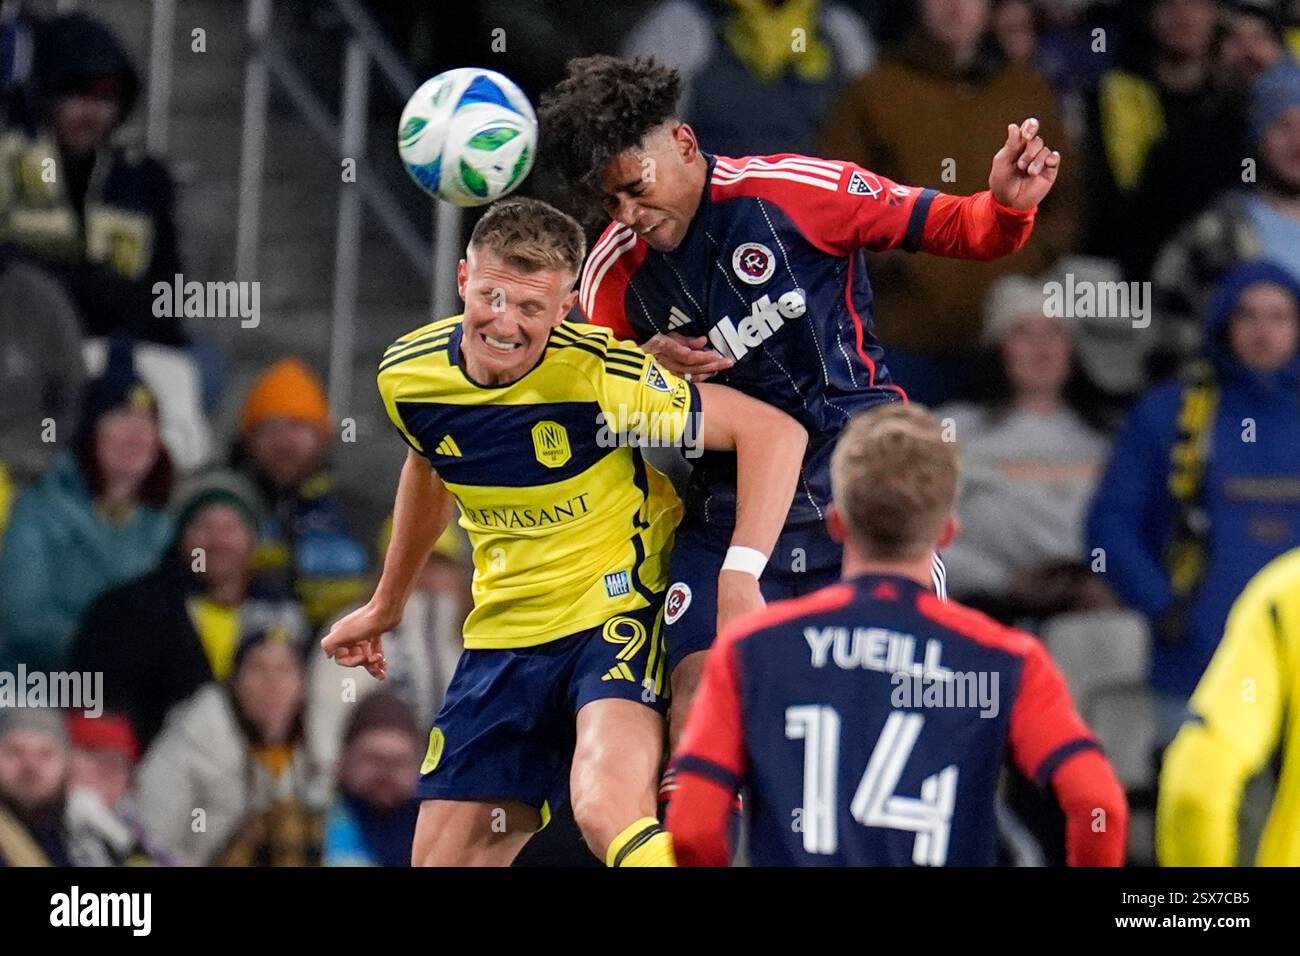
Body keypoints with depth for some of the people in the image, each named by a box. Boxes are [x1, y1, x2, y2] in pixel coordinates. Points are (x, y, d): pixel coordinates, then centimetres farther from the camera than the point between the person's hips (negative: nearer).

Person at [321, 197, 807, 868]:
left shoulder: (602, 377, -22)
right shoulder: (406, 376, -6)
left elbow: (775, 432, -19)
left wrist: (741, 573, -29)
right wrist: (386, 605, 30)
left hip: (622, 614, -6)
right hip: (503, 636, 6)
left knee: (607, 813, -34)